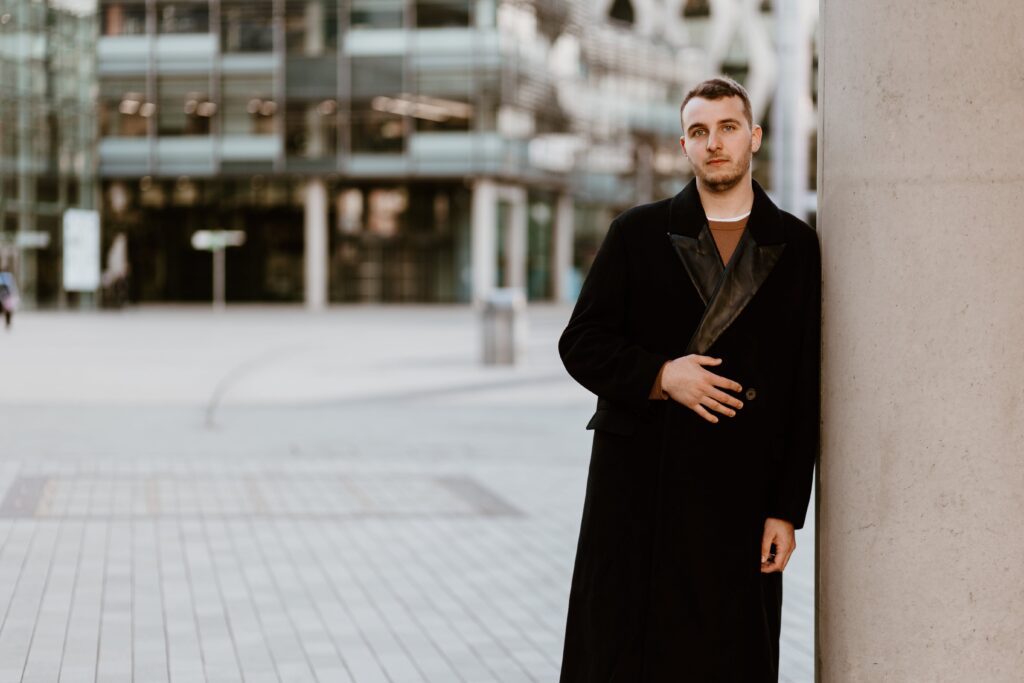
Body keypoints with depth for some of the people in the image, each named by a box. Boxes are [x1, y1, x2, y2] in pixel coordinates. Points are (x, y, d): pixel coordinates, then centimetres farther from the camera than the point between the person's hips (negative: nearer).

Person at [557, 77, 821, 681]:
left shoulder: (795, 247, 6)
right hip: (636, 486, 0)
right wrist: (660, 376, -12)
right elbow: (581, 344, 6)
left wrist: (787, 510, -2)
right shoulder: (639, 233, 7)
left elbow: (805, 393, 4)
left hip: (738, 495, 0)